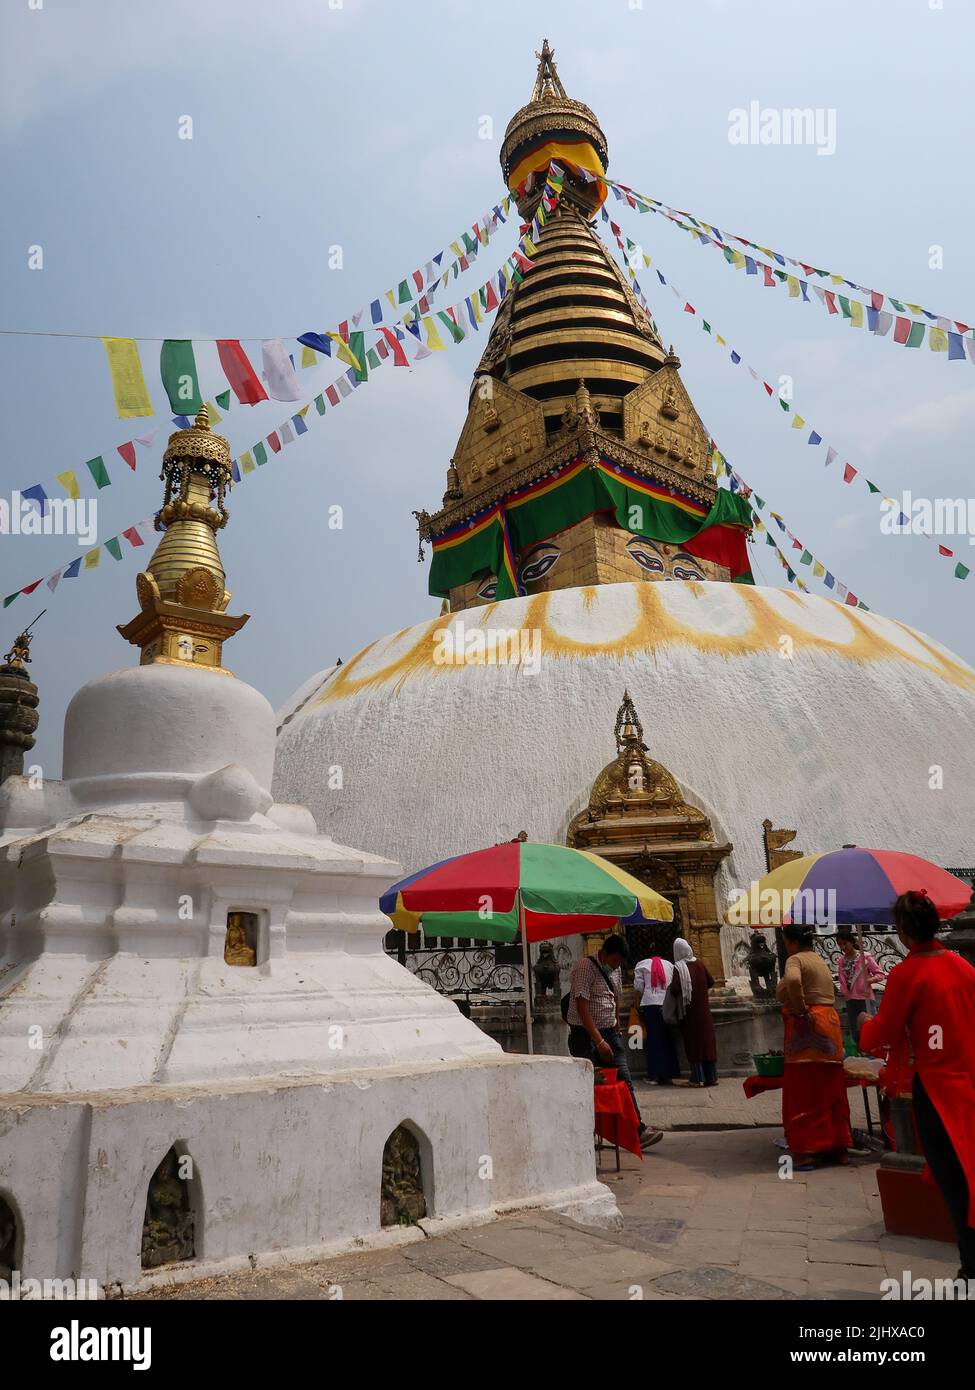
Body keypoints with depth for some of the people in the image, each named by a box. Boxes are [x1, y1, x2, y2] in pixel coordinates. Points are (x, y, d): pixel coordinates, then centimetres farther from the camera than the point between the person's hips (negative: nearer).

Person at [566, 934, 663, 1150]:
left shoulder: (615, 970, 11)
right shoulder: (584, 968, -16)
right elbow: (582, 1008, -20)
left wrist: (616, 1031, 19)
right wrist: (599, 1041, -22)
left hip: (608, 1033, 7)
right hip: (585, 1034, -7)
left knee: (625, 1081, -1)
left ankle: (638, 1130, 0)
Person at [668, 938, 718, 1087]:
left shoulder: (678, 967, -14)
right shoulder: (700, 963, 1)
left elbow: (674, 989, -22)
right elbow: (711, 983, 9)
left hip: (689, 1012, -4)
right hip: (703, 1010, 4)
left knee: (693, 1043, 2)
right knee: (707, 1040, 10)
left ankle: (697, 1078, 3)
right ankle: (711, 1076, 14)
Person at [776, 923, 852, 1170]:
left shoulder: (796, 959, -7)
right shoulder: (821, 962, 21)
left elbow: (793, 981, -29)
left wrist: (800, 1010, -18)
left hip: (807, 1029, -8)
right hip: (830, 1025, 9)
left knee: (803, 1093, -3)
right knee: (830, 1091, 14)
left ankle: (805, 1151, -2)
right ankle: (838, 1147, 20)